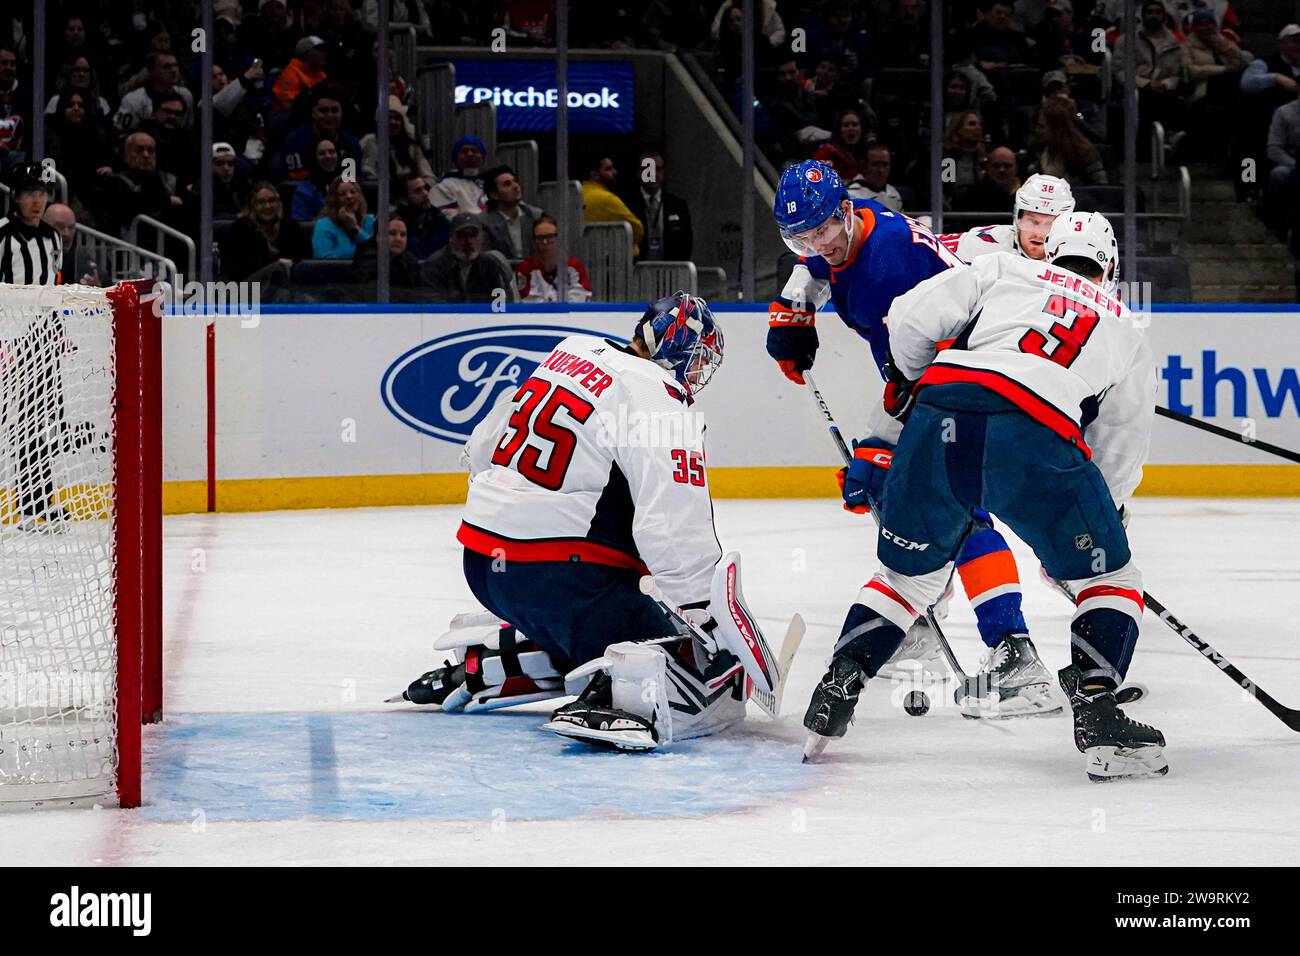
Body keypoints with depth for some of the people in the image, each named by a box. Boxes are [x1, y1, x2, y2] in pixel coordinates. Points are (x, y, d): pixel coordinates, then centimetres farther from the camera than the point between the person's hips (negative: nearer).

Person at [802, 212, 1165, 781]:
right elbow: (1120, 454, 32)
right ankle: (1095, 712, -2)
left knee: (908, 573, 24)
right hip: (1036, 436, -2)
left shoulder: (1006, 271, 29)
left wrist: (906, 382, 37)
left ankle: (838, 682, 16)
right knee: (1109, 579, 15)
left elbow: (910, 317, 18)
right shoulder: (1128, 332, 32)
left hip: (942, 415, 2)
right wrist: (1100, 528, 45)